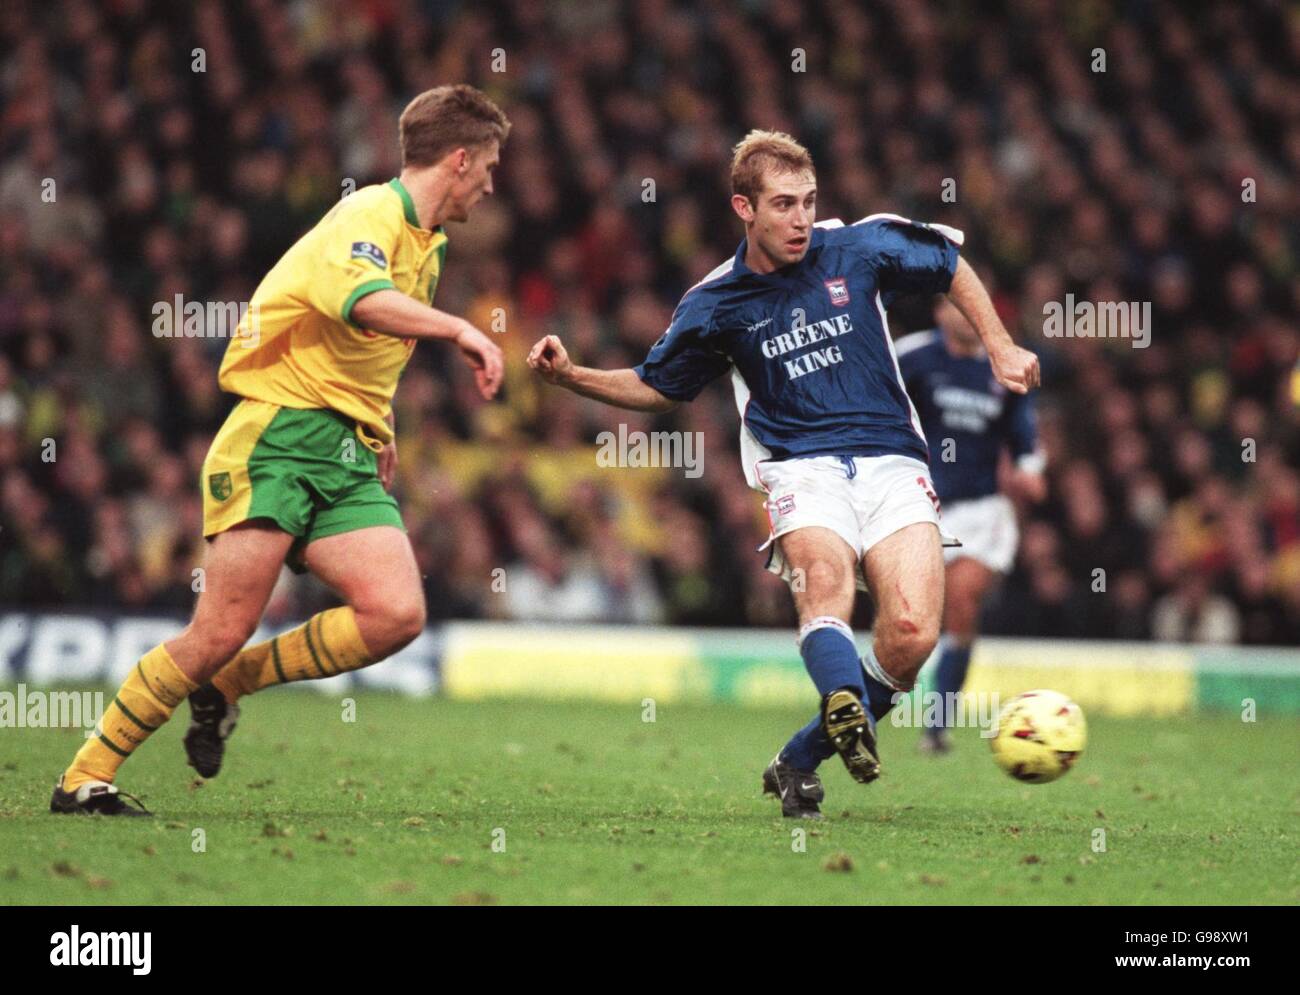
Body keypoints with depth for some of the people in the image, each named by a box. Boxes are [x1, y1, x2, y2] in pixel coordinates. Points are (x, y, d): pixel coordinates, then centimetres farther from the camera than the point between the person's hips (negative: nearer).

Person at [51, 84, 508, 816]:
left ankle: (226, 683, 5)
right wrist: (458, 329, -41)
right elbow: (362, 301, -33)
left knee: (397, 616, -14)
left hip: (350, 455, 8)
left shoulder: (428, 245, 20)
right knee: (223, 630, -14)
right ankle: (84, 780, -2)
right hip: (281, 433, -8)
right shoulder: (370, 216, -9)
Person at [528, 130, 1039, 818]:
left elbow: (953, 269, 20)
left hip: (891, 463, 1)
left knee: (911, 634, -19)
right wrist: (571, 376, 5)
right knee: (824, 570, -36)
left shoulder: (862, 247, 3)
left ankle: (800, 762, -3)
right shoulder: (715, 304, 5)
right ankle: (848, 709, -61)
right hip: (801, 469, -1)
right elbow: (657, 386, 20)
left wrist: (1000, 348, 12)